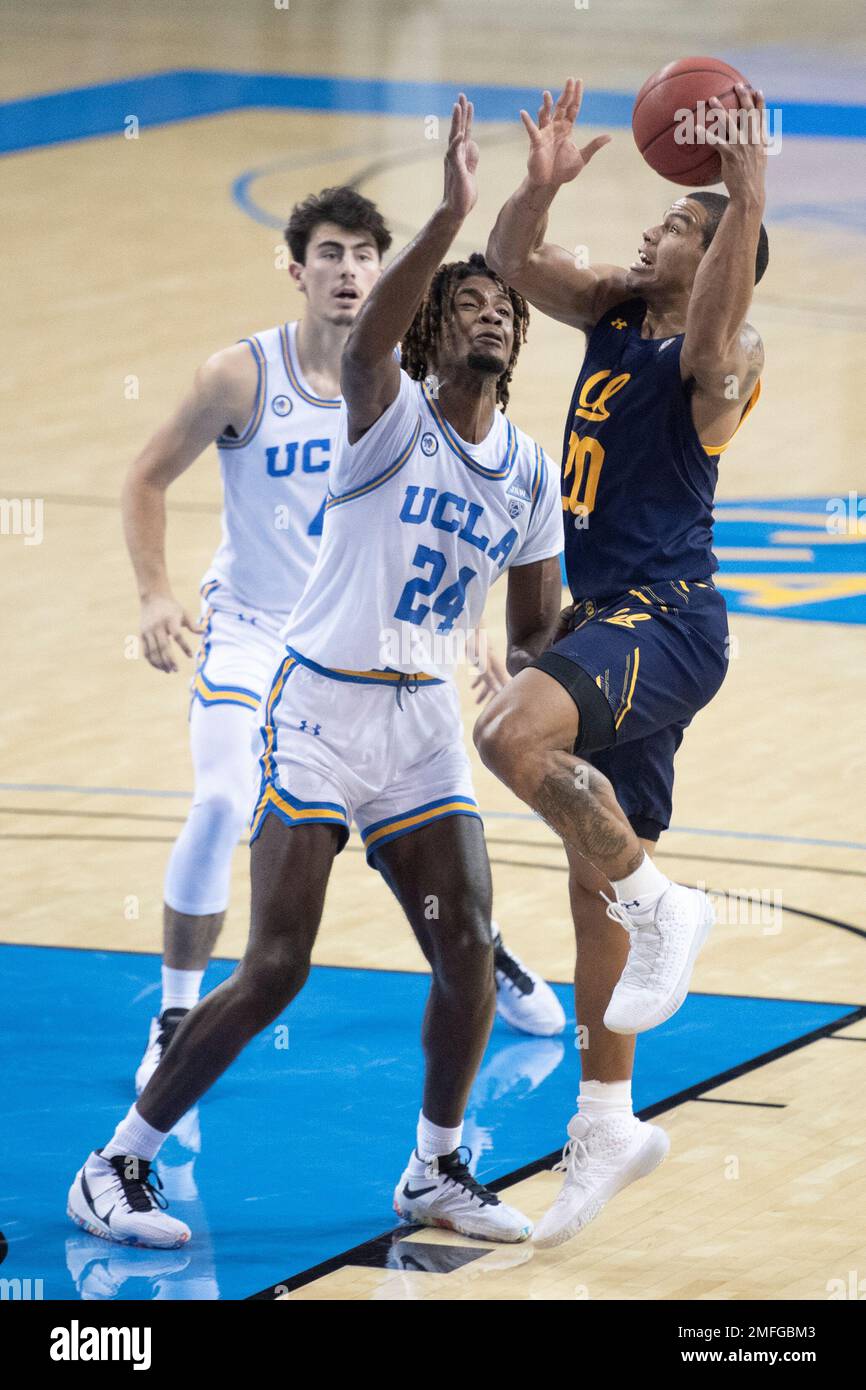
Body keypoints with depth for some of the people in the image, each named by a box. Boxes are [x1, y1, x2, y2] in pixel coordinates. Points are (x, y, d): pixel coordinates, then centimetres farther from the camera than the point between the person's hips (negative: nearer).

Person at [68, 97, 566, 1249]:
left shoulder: (530, 472, 8)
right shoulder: (394, 418, -10)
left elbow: (536, 623, 16)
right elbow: (365, 340, -34)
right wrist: (451, 219, -44)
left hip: (426, 721, 6)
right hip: (323, 708, -6)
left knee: (469, 954, -1)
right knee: (276, 969, -10)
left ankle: (437, 1172, 20)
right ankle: (116, 1168, 0)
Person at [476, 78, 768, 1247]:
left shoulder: (721, 355, -11)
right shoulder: (616, 310, 12)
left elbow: (717, 333, -33)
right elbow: (512, 260, 9)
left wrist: (749, 199, -42)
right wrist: (543, 184, -10)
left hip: (665, 622, -9)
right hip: (615, 622, 9)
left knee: (514, 734, -33)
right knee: (593, 876, 12)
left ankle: (658, 905, -15)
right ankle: (608, 1120, 21)